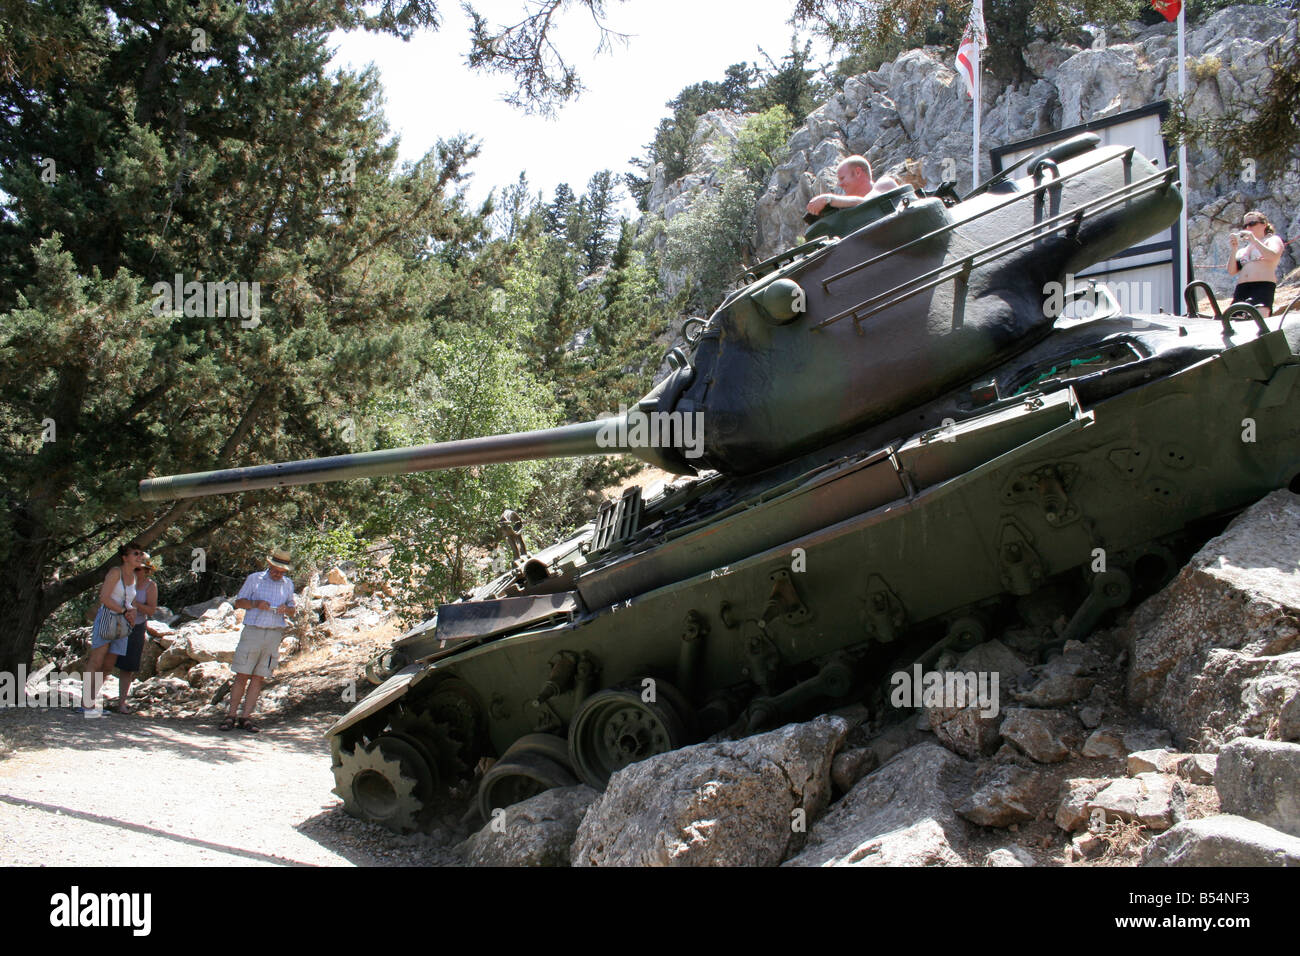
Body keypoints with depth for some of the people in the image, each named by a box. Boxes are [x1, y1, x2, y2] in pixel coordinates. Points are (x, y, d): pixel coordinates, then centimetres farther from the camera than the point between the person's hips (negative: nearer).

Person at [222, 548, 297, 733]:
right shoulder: (254, 579, 4)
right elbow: (238, 602, 6)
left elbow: (292, 607, 19)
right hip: (252, 631, -2)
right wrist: (255, 604, -13)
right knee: (242, 676, -4)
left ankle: (246, 717, 5)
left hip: (274, 633, 2)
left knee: (258, 678, 2)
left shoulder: (288, 584, 13)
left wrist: (285, 608, -5)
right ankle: (231, 715, 4)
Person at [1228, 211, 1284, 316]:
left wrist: (1254, 240, -12)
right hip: (1241, 288, 5)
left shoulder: (1273, 239, 16)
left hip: (1263, 285, -5)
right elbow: (1232, 271, 15)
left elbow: (1274, 257, -6)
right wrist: (1233, 249, 4)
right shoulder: (1243, 250, 29)